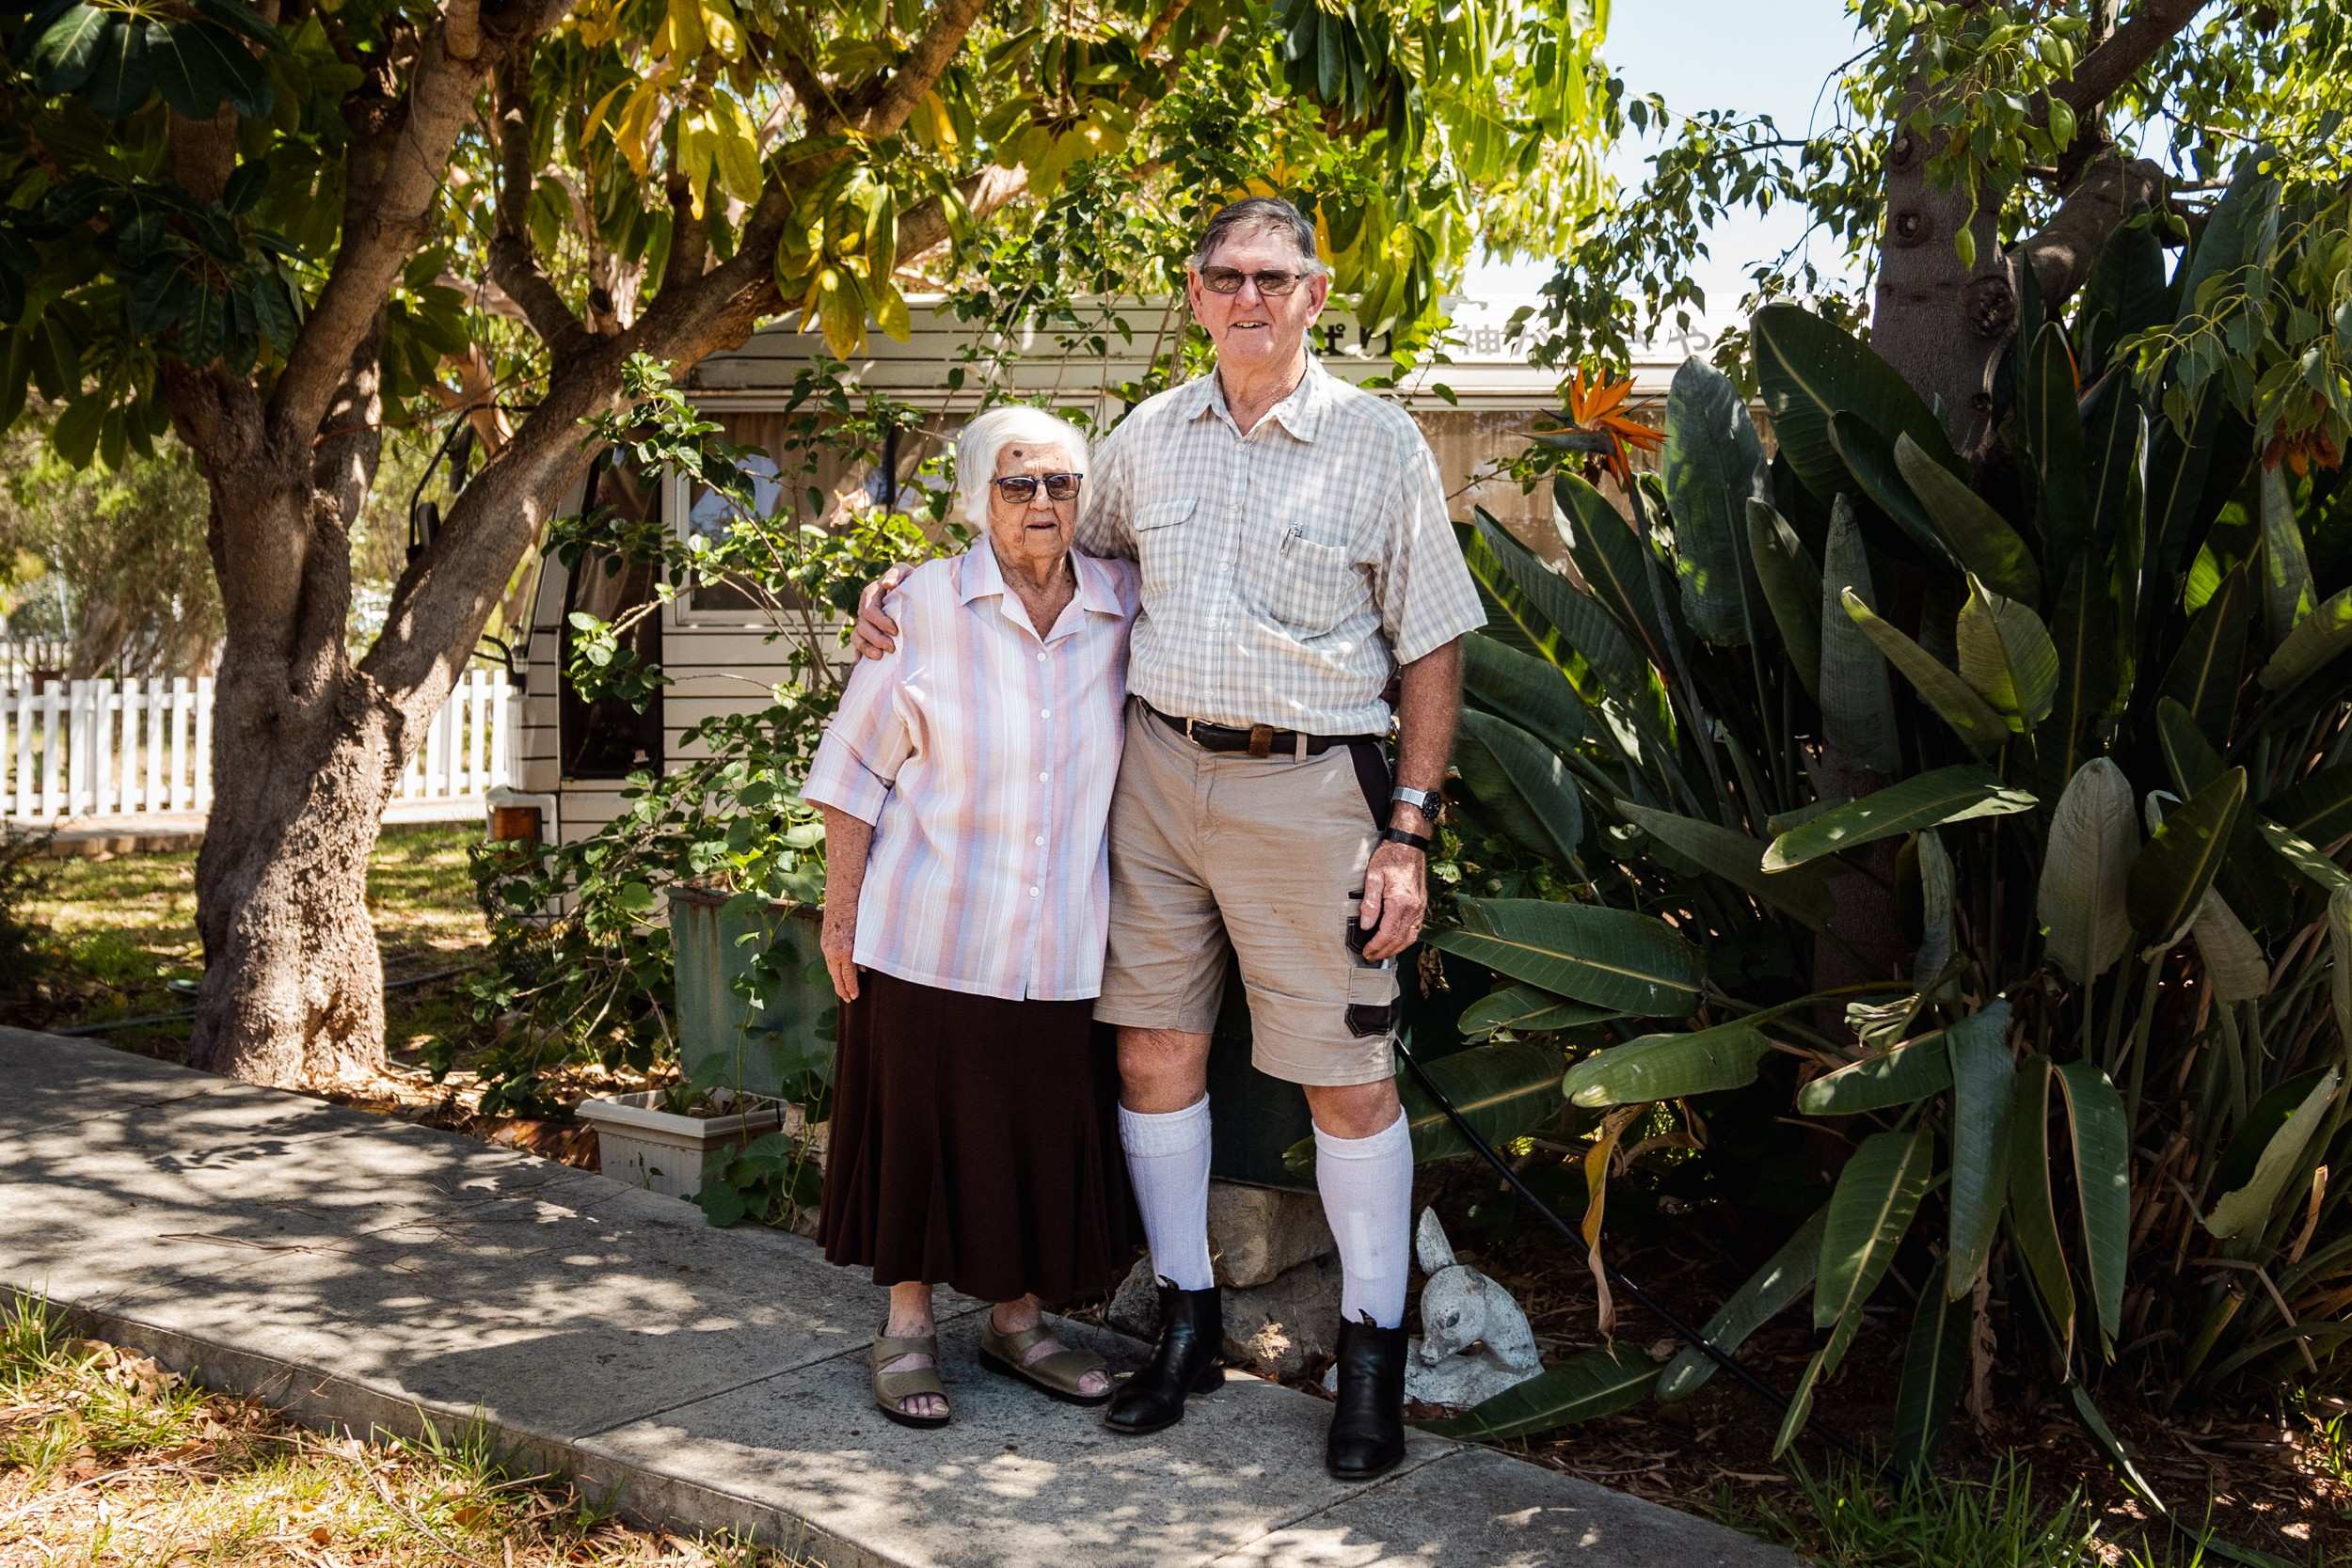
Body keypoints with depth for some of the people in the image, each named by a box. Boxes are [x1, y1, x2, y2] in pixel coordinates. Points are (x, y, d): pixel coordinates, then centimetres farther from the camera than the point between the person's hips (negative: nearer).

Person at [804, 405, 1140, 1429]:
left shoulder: (1123, 608, 3)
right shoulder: (922, 605, -5)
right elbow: (856, 765, -2)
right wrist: (839, 905, -6)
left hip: (1059, 946, 3)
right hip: (932, 930, -3)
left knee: (1047, 1133, 10)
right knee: (924, 1125, 5)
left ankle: (1018, 1323, 28)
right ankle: (907, 1330, 22)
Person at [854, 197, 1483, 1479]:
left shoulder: (1379, 444, -2)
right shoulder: (1149, 435, 9)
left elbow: (1432, 648, -1)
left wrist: (1408, 831, -7)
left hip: (1308, 787, -4)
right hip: (1158, 770, 4)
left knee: (1346, 1077, 1)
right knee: (1154, 1048, 8)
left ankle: (1372, 1353, 17)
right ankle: (1187, 1323, 24)